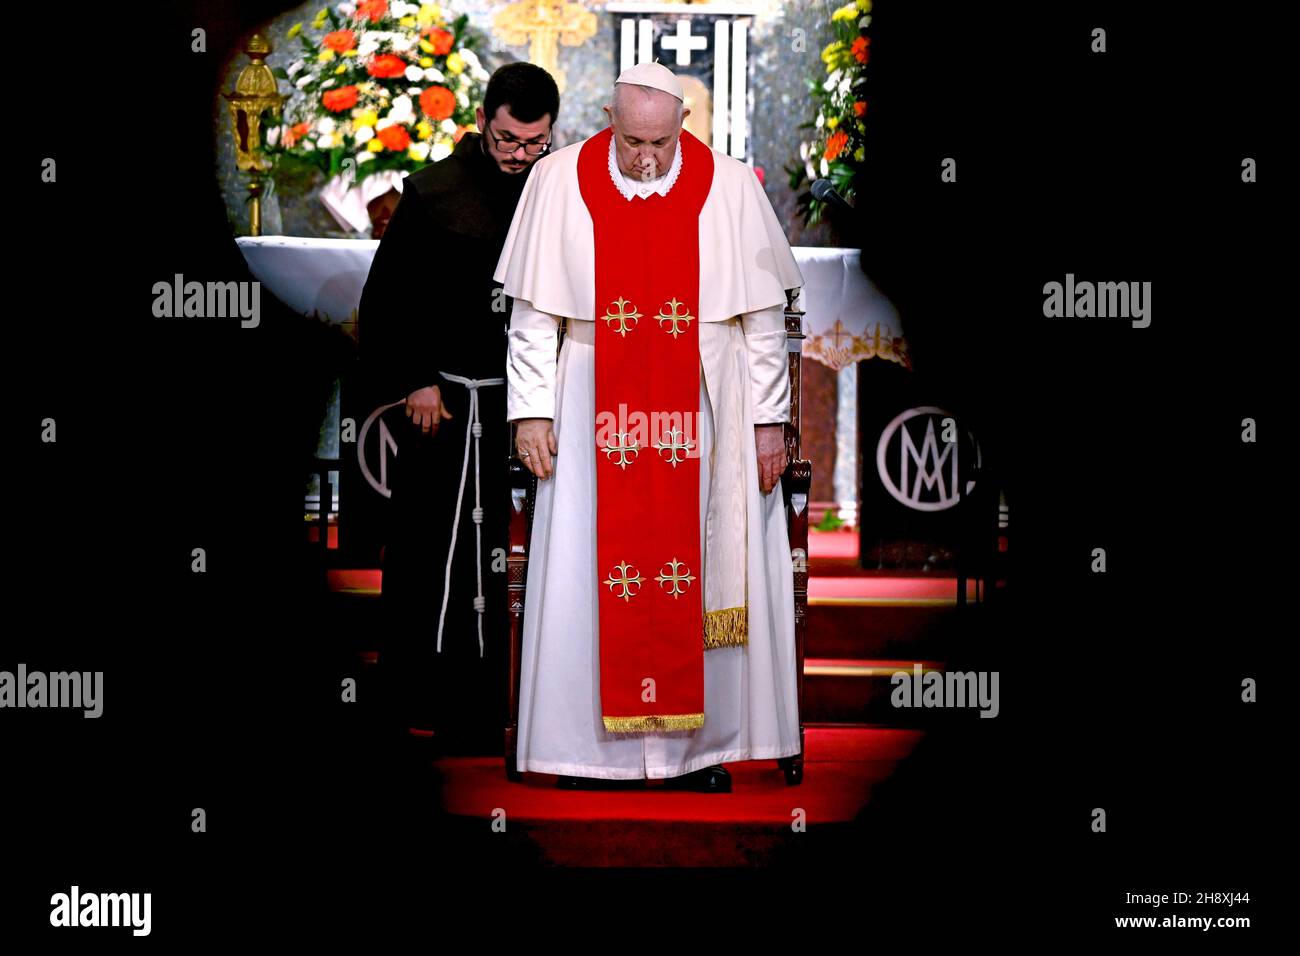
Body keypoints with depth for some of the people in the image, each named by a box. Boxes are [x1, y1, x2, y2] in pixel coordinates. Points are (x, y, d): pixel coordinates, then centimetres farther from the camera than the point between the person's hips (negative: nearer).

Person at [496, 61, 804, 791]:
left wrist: (769, 421, 1)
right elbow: (533, 312, 2)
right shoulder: (559, 183, -2)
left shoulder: (730, 188, -3)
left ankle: (702, 744, 17)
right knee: (594, 578, 3)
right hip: (597, 421, 0)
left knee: (704, 577, 5)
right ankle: (598, 747, 15)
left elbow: (764, 316, 2)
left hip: (704, 422, 0)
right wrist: (531, 411, -3)